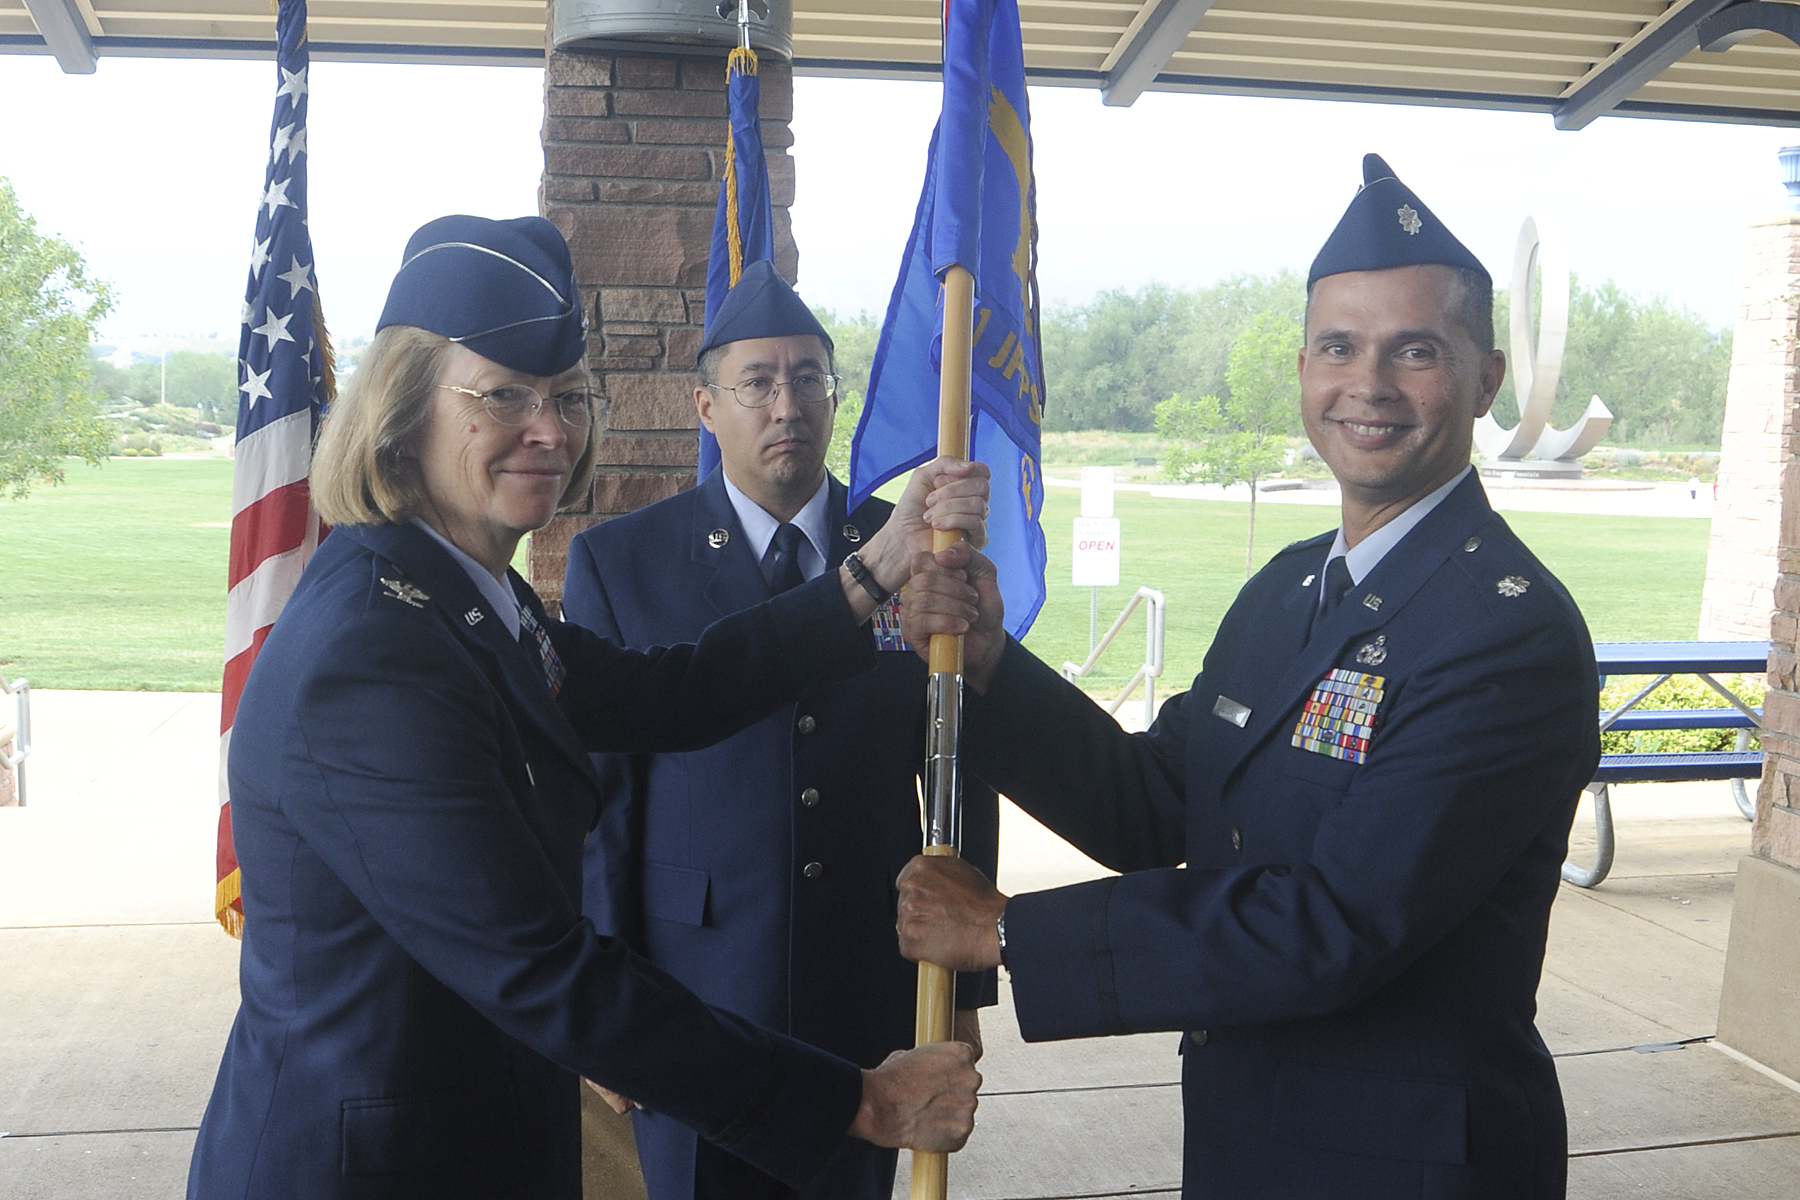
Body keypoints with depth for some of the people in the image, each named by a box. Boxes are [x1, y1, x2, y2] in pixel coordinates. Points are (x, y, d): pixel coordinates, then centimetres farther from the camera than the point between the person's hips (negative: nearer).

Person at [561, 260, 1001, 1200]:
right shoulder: (616, 562, -2)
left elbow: (961, 776, 5)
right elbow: (593, 788, -2)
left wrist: (963, 983, 6)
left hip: (870, 996, 2)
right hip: (691, 995, -1)